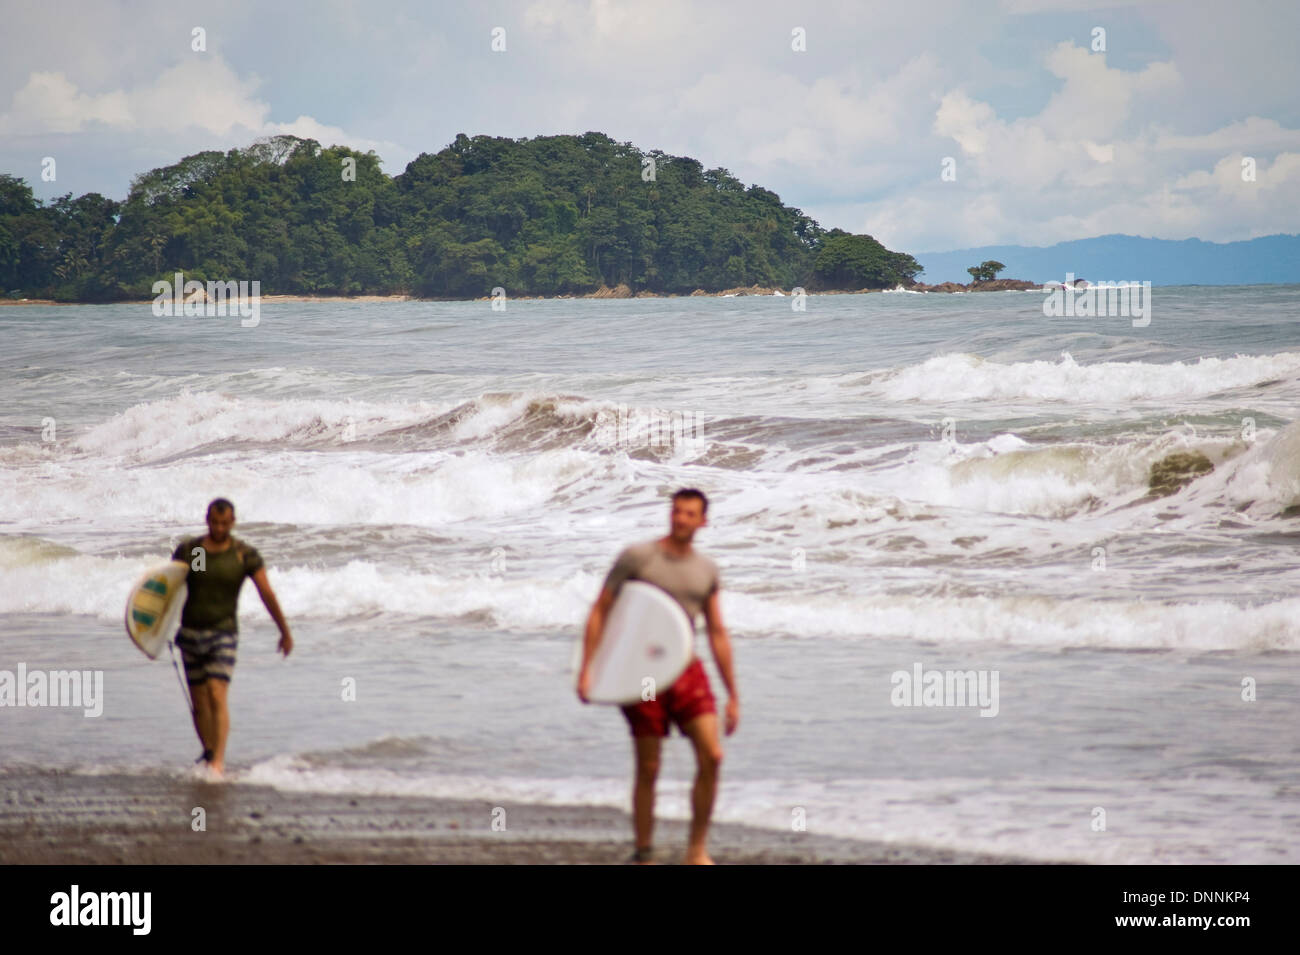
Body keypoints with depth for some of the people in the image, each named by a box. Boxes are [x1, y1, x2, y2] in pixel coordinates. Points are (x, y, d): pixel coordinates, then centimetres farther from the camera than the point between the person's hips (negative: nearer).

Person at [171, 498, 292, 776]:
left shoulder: (245, 555, -4)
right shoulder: (188, 550, 1)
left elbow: (267, 594, 0)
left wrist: (285, 631, 3)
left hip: (223, 633, -3)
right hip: (191, 633, 3)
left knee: (217, 696, -17)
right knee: (199, 702, 8)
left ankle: (218, 763, -23)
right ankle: (209, 754, 25)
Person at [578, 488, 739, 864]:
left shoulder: (706, 570, 9)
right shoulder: (636, 557, -3)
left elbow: (717, 633, 14)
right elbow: (600, 611, -2)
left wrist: (733, 695, 13)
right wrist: (586, 668, -12)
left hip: (687, 670, 3)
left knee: (712, 756, -11)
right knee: (648, 769, -1)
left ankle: (697, 851, 1)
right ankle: (643, 856, 12)